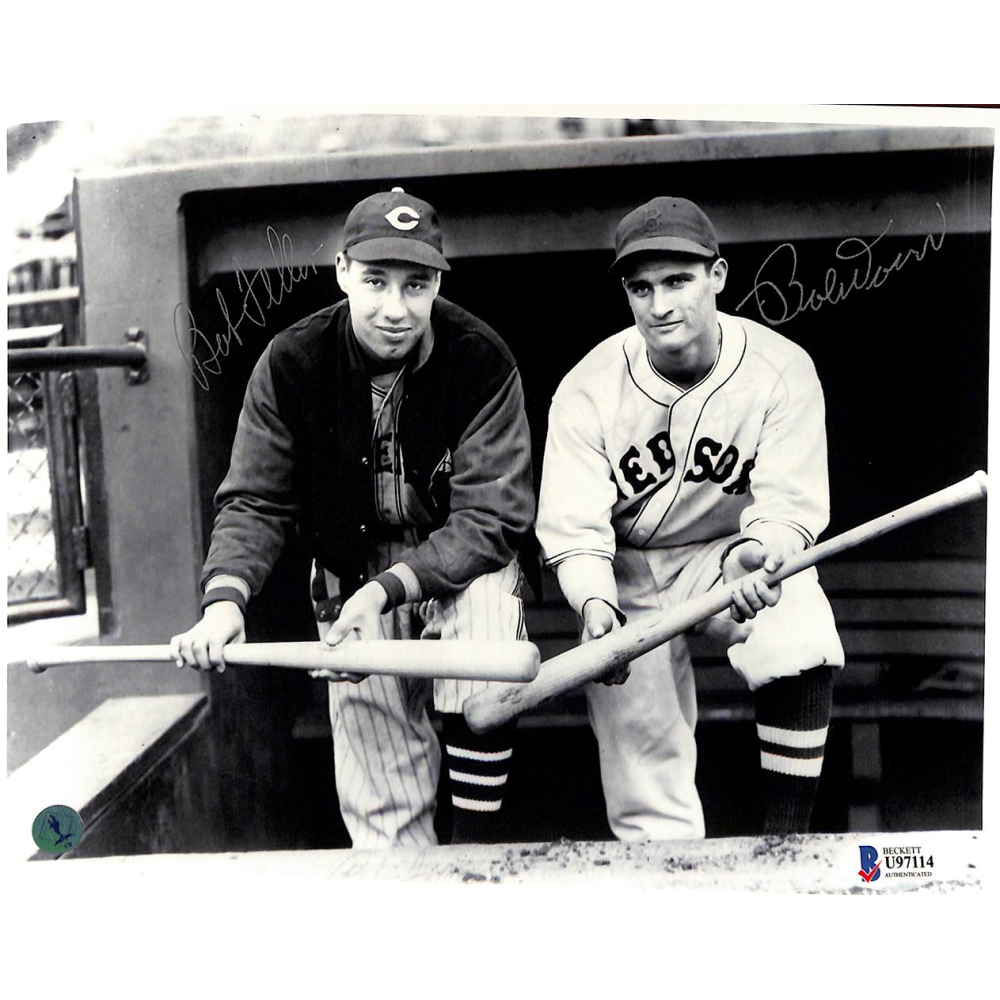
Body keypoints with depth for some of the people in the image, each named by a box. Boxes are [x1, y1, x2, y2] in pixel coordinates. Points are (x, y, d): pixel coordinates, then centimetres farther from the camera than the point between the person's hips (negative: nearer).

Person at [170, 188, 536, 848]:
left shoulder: (482, 361, -20)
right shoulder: (292, 364, -13)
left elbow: (491, 519, -23)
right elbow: (255, 502, -11)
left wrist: (387, 589, -36)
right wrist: (225, 596, -31)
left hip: (461, 562, -1)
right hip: (352, 568, 2)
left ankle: (475, 860, -19)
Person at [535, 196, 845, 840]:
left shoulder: (782, 369, -16)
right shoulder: (589, 389, -15)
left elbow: (789, 509, -19)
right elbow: (572, 531, -16)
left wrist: (755, 554, -42)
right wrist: (596, 603, -37)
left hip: (742, 553, 0)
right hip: (628, 572, 1)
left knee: (802, 649, -30)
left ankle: (785, 842, -14)